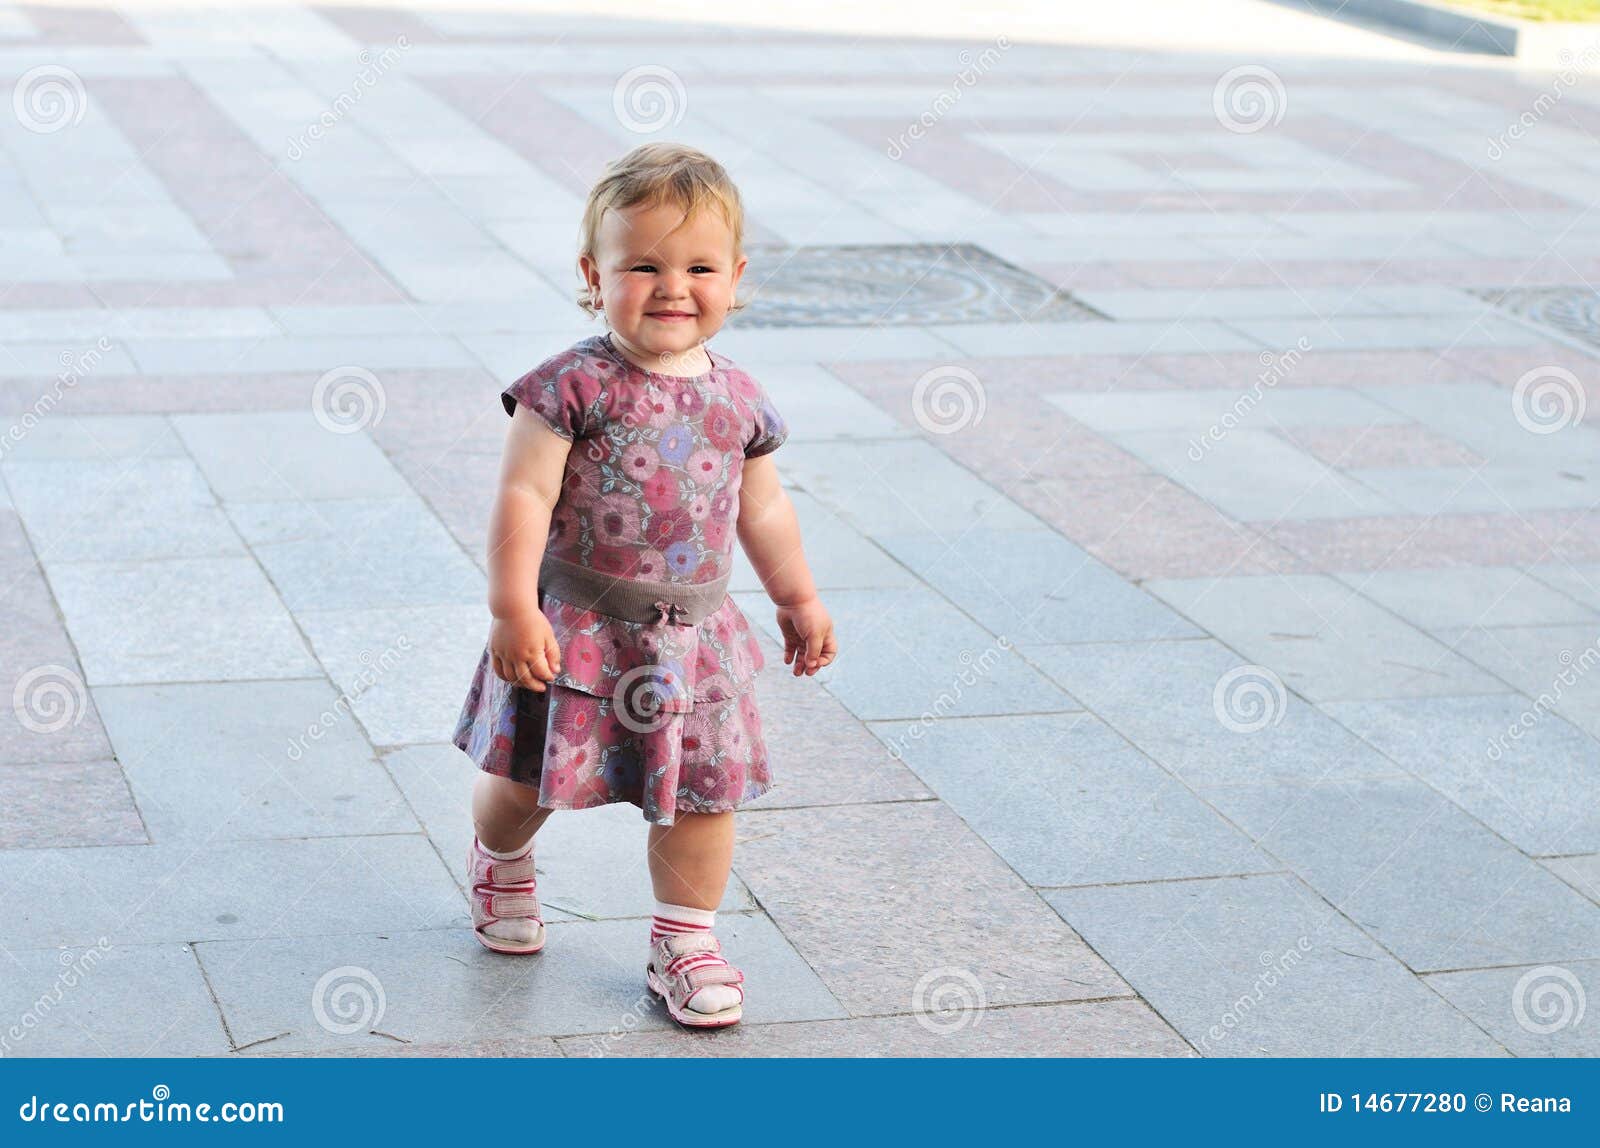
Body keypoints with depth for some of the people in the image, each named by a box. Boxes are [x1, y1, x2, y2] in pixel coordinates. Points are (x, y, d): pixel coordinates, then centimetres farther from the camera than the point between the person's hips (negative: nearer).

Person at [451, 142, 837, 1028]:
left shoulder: (736, 400, 1)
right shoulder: (574, 386, -15)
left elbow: (762, 507, 15)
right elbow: (524, 496, -17)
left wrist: (798, 598, 23)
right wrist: (513, 609, -22)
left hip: (693, 635, 3)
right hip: (575, 625, -3)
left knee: (703, 789, 5)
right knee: (526, 775, 13)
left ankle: (684, 939, 23)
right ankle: (500, 861, 46)